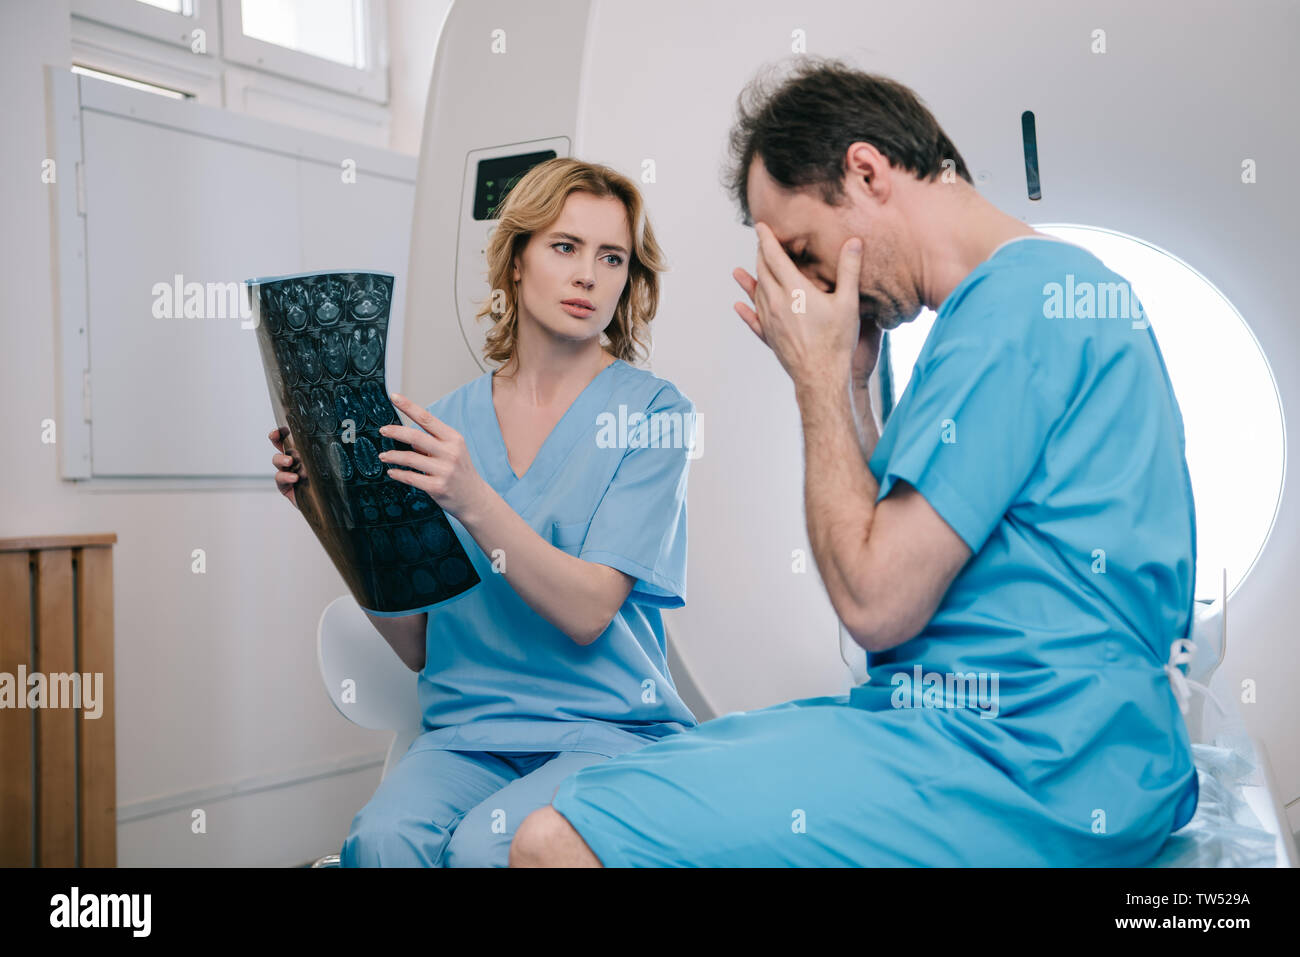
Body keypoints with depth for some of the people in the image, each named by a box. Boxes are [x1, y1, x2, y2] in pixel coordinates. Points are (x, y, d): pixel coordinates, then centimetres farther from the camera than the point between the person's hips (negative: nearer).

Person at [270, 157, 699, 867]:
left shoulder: (652, 411, -2)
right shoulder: (449, 421, 7)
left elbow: (588, 612, -12)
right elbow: (417, 645, 6)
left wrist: (473, 501, -24)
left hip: (607, 726, -2)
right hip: (468, 728, 2)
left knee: (484, 845, -30)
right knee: (382, 837, -28)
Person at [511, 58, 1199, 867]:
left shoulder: (1014, 301, -15)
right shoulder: (1054, 284, 17)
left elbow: (876, 600, -18)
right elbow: (904, 552, 18)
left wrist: (819, 374, -8)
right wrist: (848, 384, 11)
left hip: (1026, 769, -10)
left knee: (556, 840, -20)